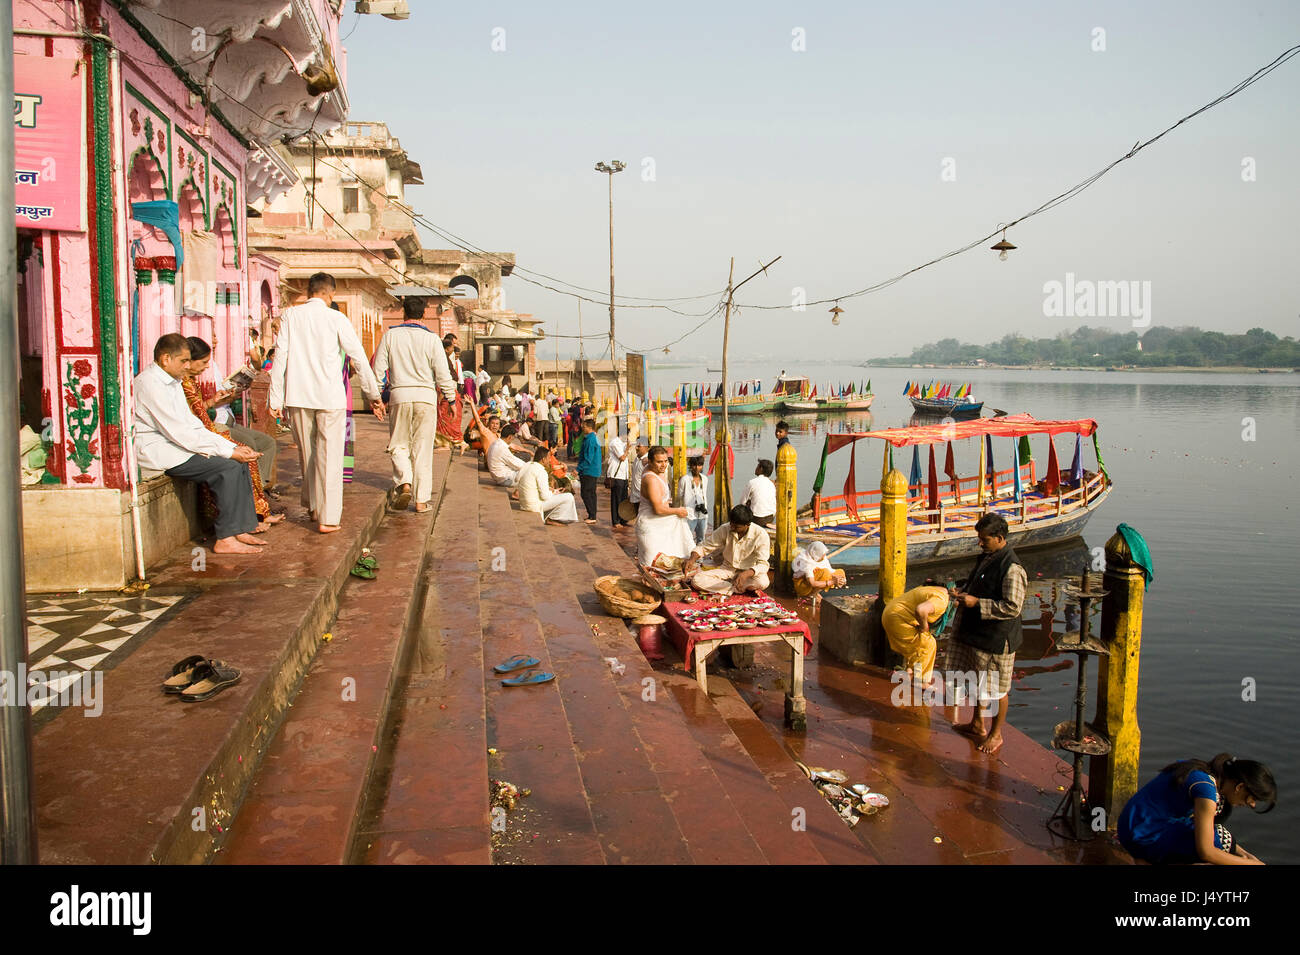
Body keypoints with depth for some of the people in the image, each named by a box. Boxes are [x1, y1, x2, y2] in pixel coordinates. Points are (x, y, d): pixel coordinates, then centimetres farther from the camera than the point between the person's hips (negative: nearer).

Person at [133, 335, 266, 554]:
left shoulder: (172, 382, 15)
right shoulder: (150, 384, -18)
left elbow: (192, 425, 14)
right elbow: (180, 433, -22)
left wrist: (233, 446, 0)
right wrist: (229, 451, -21)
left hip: (176, 444, 10)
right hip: (157, 452, -10)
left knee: (240, 461, -3)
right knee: (228, 467, -21)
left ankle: (240, 529, -3)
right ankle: (225, 540, -16)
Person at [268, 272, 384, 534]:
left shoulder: (290, 316, 3)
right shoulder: (336, 318, -2)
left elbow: (280, 356, 0)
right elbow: (359, 358, -1)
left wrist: (276, 398, 4)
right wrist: (374, 395, 7)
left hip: (298, 395, 3)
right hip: (330, 395, -3)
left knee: (307, 453, 17)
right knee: (330, 455, 0)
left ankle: (313, 507, 30)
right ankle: (327, 518, -3)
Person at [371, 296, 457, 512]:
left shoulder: (390, 335, 2)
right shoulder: (431, 338, -1)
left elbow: (379, 369, 3)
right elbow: (443, 373, -2)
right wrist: (451, 400, 7)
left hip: (399, 396, 0)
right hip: (426, 397, 0)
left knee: (398, 445, 12)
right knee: (423, 449, 4)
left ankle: (404, 483, -13)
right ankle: (421, 499, 4)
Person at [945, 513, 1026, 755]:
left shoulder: (1012, 569, -24)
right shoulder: (985, 558, 5)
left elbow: (1012, 607, -26)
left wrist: (977, 603, -25)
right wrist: (962, 591, 1)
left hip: (997, 639, -9)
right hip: (977, 633, 9)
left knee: (996, 688, 7)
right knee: (978, 680, 22)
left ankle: (996, 735, 24)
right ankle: (977, 724, 40)